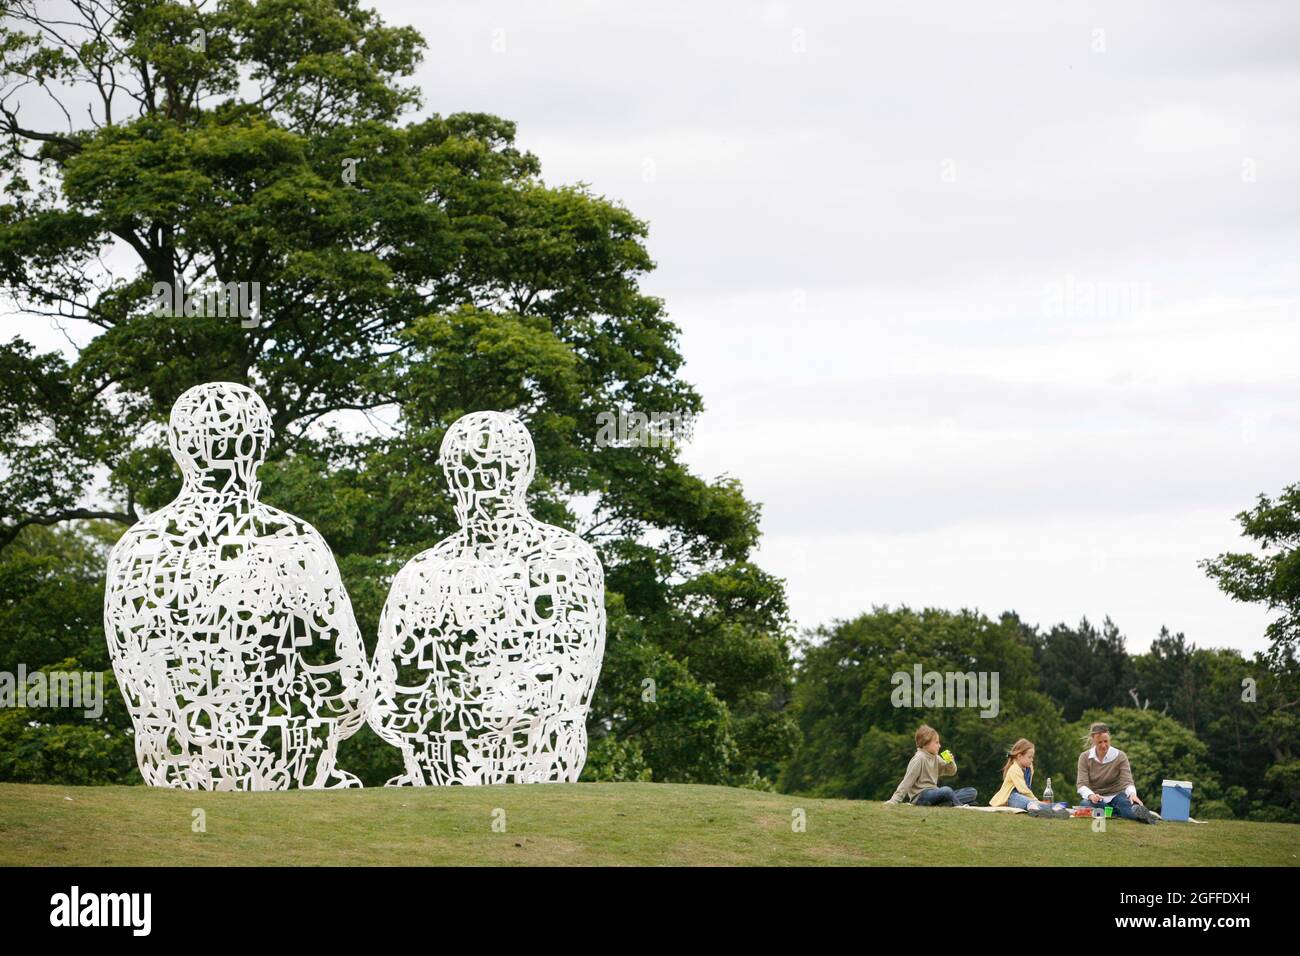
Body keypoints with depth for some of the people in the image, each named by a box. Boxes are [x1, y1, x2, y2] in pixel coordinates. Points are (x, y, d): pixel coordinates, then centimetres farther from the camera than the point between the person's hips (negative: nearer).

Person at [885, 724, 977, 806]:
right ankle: (960, 806, -15)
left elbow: (951, 771, 22)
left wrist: (950, 762, -1)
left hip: (933, 794, 9)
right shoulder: (919, 759, -10)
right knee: (946, 790, -40)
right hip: (921, 796, -9)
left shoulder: (936, 758, 13)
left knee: (972, 792, -5)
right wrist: (895, 799, -18)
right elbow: (907, 781, -11)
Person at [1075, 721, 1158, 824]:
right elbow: (1082, 784, -10)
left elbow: (1127, 781, -15)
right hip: (1096, 798, -1)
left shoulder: (1120, 756, -5)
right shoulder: (1084, 757, -3)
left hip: (1116, 795, 1)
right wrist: (1091, 795, -34)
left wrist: (1132, 794, -39)